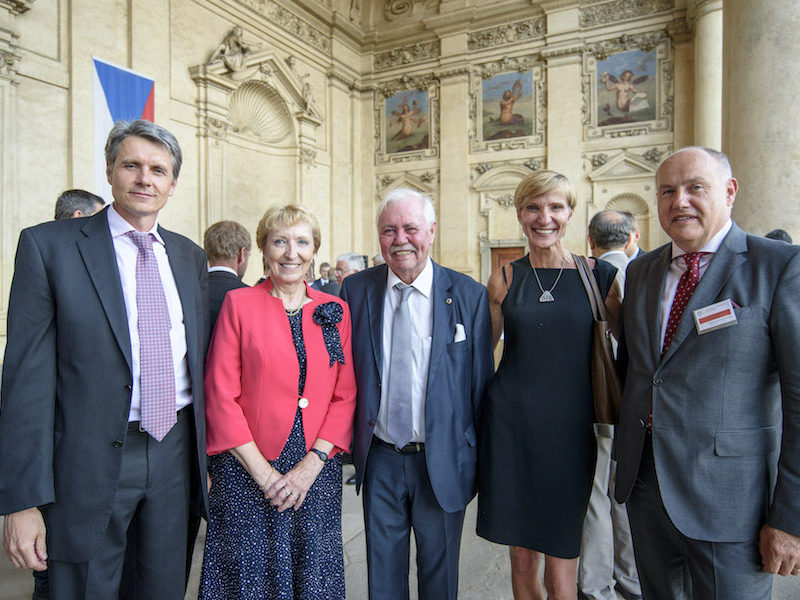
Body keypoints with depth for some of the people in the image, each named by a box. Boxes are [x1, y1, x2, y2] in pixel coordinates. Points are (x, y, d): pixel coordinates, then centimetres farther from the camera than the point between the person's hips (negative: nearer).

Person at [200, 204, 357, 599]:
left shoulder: (335, 311, 4)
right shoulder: (239, 303, -3)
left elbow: (345, 396, 2)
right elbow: (220, 395, -6)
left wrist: (312, 463, -9)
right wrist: (263, 471, -10)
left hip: (316, 473, 2)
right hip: (247, 476, -2)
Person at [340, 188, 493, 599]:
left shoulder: (469, 295, -8)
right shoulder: (355, 290, -2)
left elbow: (481, 383, -5)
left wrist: (482, 465, -2)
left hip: (444, 462, -1)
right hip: (379, 460, 2)